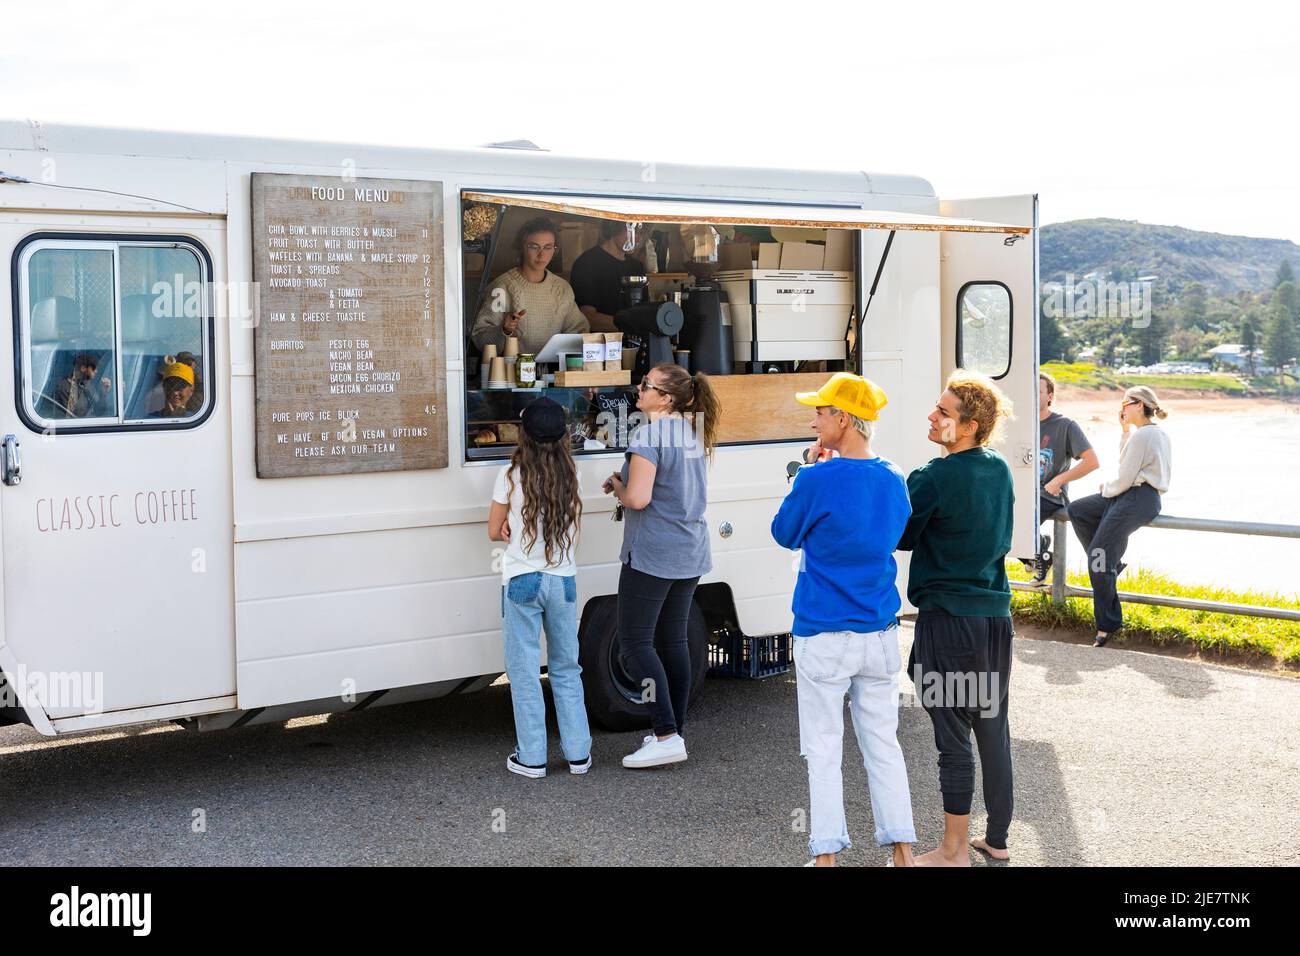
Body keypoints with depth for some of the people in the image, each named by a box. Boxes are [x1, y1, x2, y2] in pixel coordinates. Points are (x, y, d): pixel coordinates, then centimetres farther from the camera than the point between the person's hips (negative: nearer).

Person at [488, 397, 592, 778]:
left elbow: (494, 531, 0)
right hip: (563, 580, 4)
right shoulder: (570, 476, 1)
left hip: (521, 582, -4)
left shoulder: (512, 475, -9)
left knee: (525, 672, 5)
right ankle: (578, 754, 16)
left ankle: (532, 758, 7)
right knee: (567, 670, 14)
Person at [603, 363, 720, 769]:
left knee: (634, 644, -4)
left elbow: (638, 499, -22)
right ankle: (675, 731, 18)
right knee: (673, 640, 14)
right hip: (690, 554, 9)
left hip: (652, 554, -9)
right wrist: (626, 485, 13)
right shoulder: (695, 434, 12)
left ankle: (667, 737, -9)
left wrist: (617, 488, -1)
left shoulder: (648, 435, -16)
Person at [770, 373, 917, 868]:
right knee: (883, 743, 14)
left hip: (823, 638, -5)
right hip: (880, 634, 5)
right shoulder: (894, 480, 2)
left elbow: (785, 534, 0)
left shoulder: (818, 481, -16)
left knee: (823, 750, 6)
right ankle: (902, 849, 16)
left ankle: (826, 853, 11)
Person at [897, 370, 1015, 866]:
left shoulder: (935, 478, -17)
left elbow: (901, 536, -6)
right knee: (993, 728, 15)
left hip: (949, 620, -7)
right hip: (996, 614, 7)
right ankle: (997, 838, 26)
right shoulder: (1000, 471, 7)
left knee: (953, 737, 1)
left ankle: (954, 851, 9)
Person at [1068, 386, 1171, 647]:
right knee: (1077, 511, 15)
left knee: (1098, 555, -12)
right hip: (1136, 497, 11)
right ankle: (1110, 563, 13)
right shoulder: (1158, 432, 17)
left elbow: (1125, 477, -17)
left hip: (1137, 499, -11)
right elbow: (1127, 461, 24)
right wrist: (1125, 430, 16)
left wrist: (1106, 489, 3)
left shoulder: (1142, 435, -15)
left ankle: (1107, 624, -7)